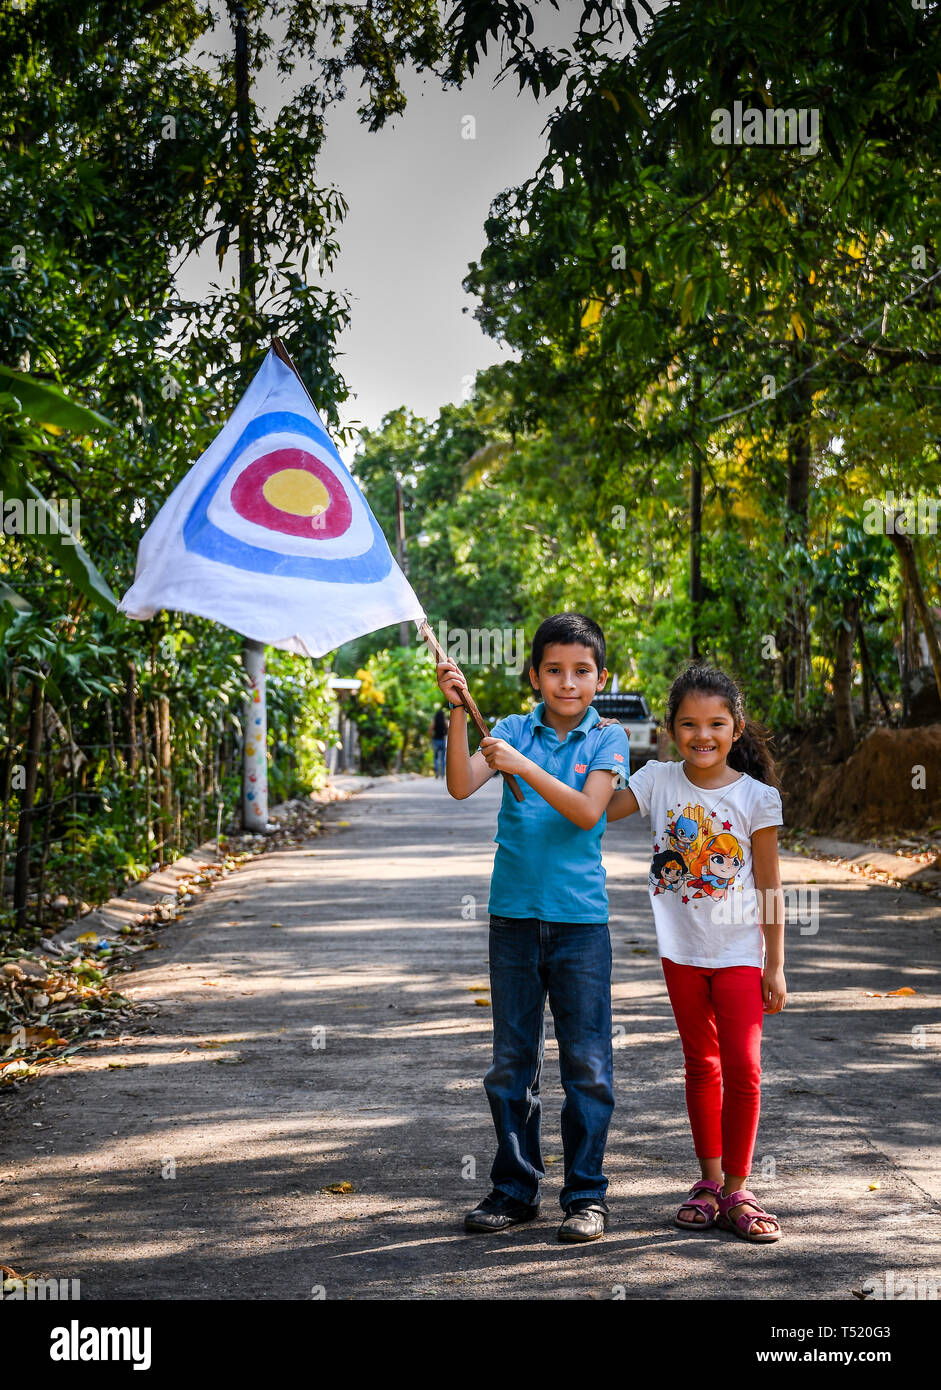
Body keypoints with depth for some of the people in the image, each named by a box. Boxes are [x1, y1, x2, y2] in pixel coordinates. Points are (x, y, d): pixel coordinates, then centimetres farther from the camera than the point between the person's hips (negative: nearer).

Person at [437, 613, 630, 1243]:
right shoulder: (513, 730, 5)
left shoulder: (607, 739, 1)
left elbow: (587, 811, -14)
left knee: (587, 1062, 1)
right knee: (512, 1060, 9)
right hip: (514, 913, 2)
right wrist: (458, 710, -18)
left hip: (580, 915, -2)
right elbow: (461, 785, -9)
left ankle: (587, 1194, 10)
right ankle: (515, 1188, 20)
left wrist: (524, 766, -21)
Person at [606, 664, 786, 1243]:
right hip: (683, 950, 2)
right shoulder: (659, 781, -2)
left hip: (740, 953, -2)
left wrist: (775, 965, -3)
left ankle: (736, 1189, 7)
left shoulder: (757, 796, -8)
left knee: (743, 1070, -5)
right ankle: (708, 1181, 23)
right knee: (701, 1065, 13)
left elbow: (769, 885, -4)